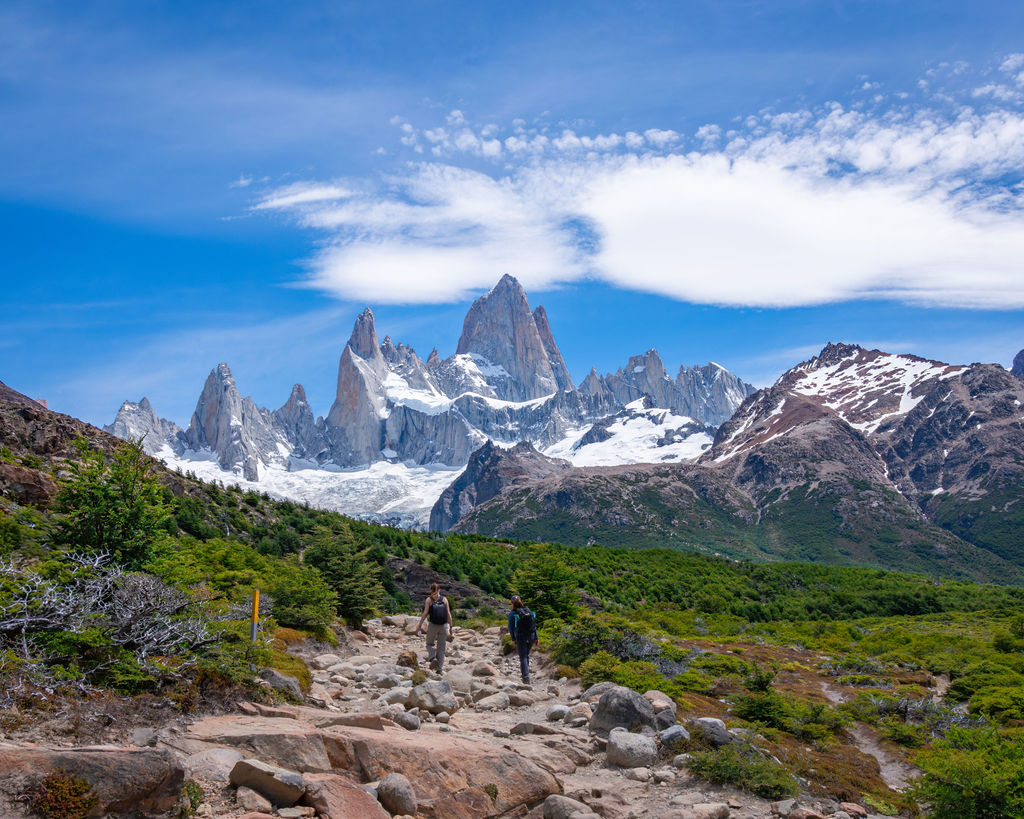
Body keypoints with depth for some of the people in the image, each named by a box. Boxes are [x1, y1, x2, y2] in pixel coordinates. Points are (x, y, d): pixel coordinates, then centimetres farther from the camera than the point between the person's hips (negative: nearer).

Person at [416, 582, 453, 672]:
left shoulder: (429, 599, 1)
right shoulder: (444, 599, 7)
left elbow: (425, 613, -8)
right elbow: (448, 614, 2)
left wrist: (419, 625, -5)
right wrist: (450, 627, 4)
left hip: (433, 625, -2)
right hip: (444, 625, 2)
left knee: (430, 644, 19)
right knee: (441, 648, 10)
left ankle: (433, 658, -8)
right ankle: (439, 668, 7)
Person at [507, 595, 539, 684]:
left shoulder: (512, 614, -7)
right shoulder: (528, 611, 6)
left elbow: (511, 628, -6)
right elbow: (534, 625, 6)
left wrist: (513, 639, 5)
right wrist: (536, 638, 9)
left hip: (520, 637, -4)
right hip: (531, 636, 4)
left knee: (523, 657, 1)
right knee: (527, 655, 23)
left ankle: (526, 677, -9)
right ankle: (526, 671, 32)